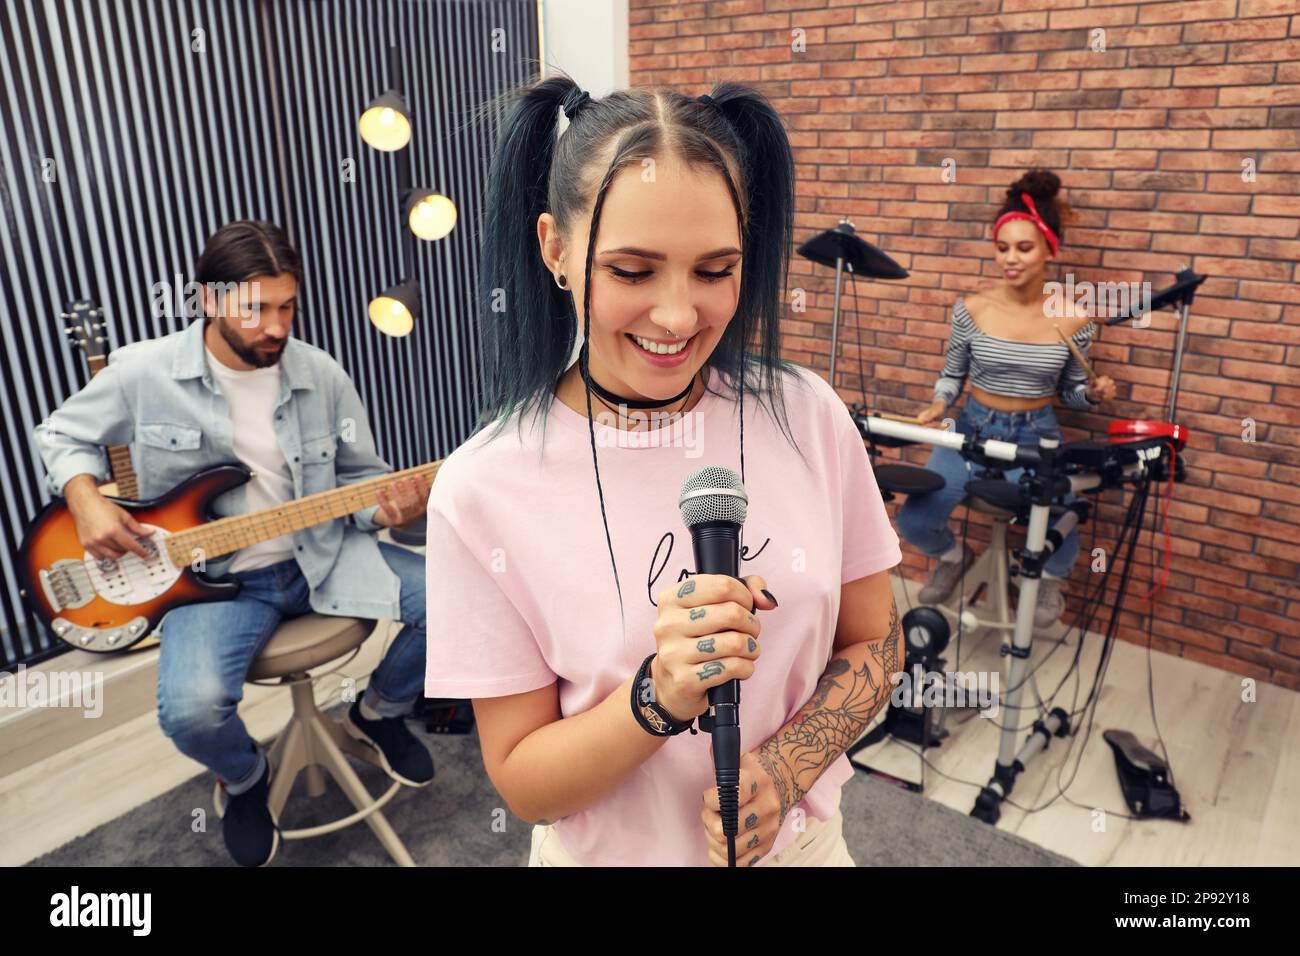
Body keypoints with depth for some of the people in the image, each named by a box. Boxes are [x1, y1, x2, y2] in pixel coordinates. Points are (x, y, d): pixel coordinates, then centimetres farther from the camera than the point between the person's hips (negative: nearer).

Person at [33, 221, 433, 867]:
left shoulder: (323, 376, -3)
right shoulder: (144, 373, -8)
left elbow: (360, 475, 6)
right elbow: (61, 435, 9)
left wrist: (386, 507, -17)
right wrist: (85, 499, -10)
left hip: (323, 554, 3)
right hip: (210, 572, -2)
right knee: (192, 709, -30)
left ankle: (378, 714, 18)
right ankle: (245, 778, 12)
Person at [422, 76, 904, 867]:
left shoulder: (807, 415, -16)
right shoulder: (484, 490, -22)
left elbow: (874, 645, -4)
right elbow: (523, 785, -14)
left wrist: (780, 774, -20)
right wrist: (660, 696, -30)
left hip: (799, 837, 2)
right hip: (611, 850, -1)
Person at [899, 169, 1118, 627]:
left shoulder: (1074, 320, -7)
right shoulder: (971, 309, -7)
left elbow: (1071, 390, 6)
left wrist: (1094, 392, -16)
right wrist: (939, 403, -13)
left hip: (1038, 439, -1)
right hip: (973, 430, 1)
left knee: (1058, 542, -23)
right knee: (913, 521, -18)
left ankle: (1049, 577, 20)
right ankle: (952, 556, 22)